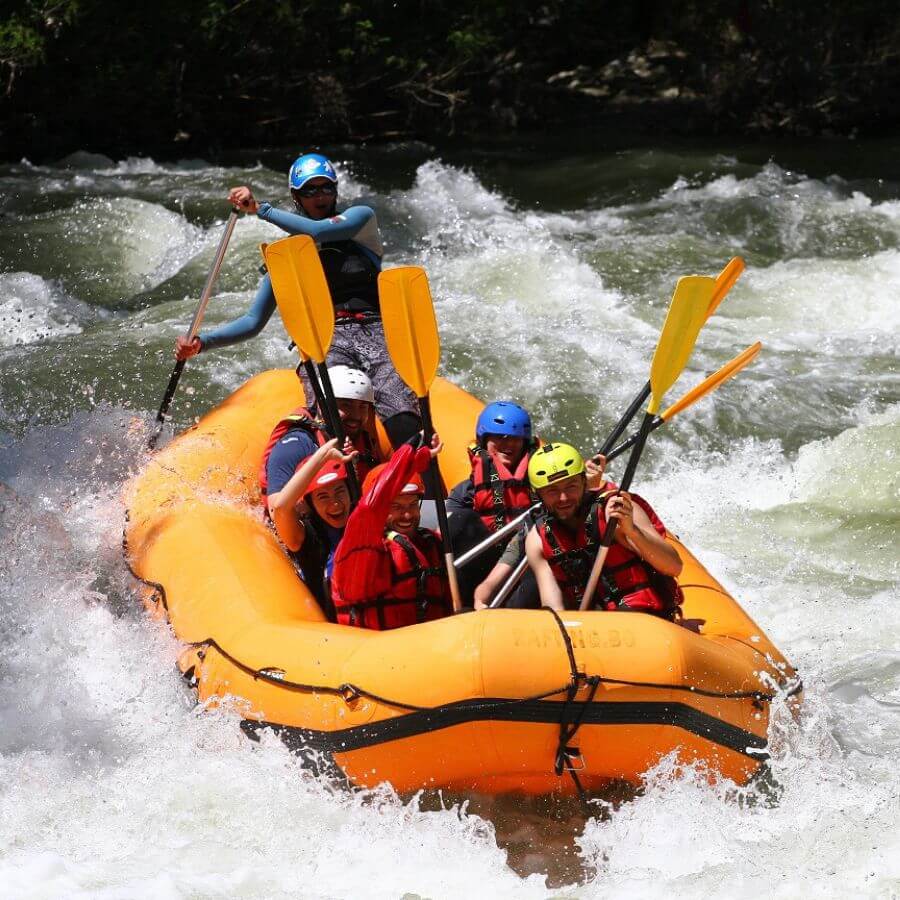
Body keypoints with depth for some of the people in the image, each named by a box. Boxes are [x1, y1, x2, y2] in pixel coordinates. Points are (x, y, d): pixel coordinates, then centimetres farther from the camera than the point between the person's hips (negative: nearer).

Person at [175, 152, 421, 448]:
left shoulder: (361, 218, 13)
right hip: (326, 345, 1)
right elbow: (253, 322, 19)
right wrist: (202, 342, 5)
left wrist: (261, 209, -7)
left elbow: (319, 231, -9)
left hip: (377, 335, -1)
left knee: (404, 429, -32)